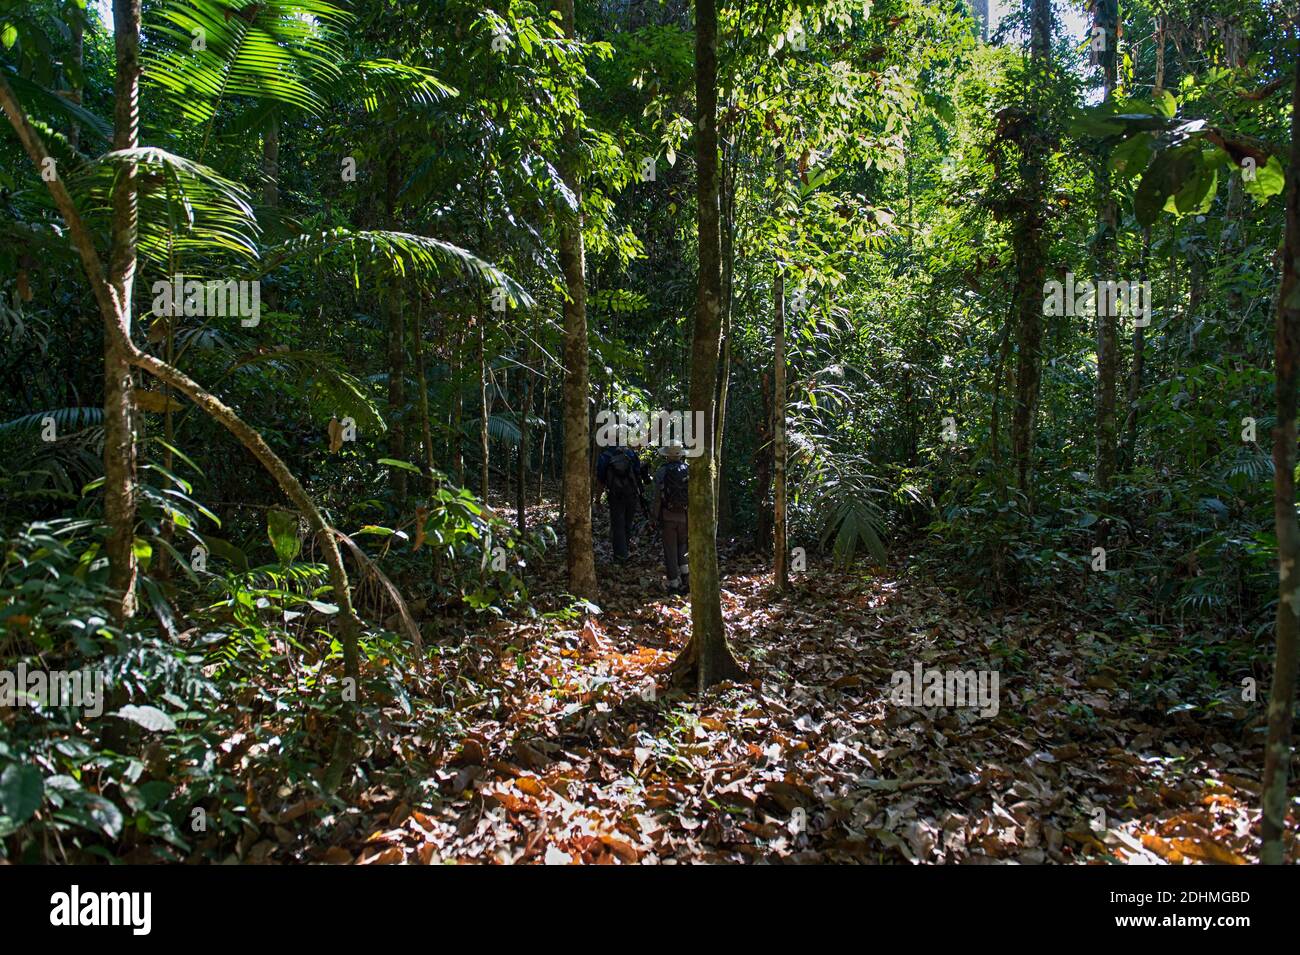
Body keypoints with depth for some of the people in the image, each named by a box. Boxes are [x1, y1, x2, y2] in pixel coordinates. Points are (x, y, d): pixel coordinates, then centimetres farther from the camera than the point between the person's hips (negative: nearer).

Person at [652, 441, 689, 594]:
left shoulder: (662, 471, -6)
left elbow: (657, 497, -7)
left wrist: (656, 516, 3)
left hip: (668, 516, -2)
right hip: (685, 516, 2)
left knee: (670, 551, 7)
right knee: (682, 547, 17)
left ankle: (674, 584, 10)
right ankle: (686, 579, 6)